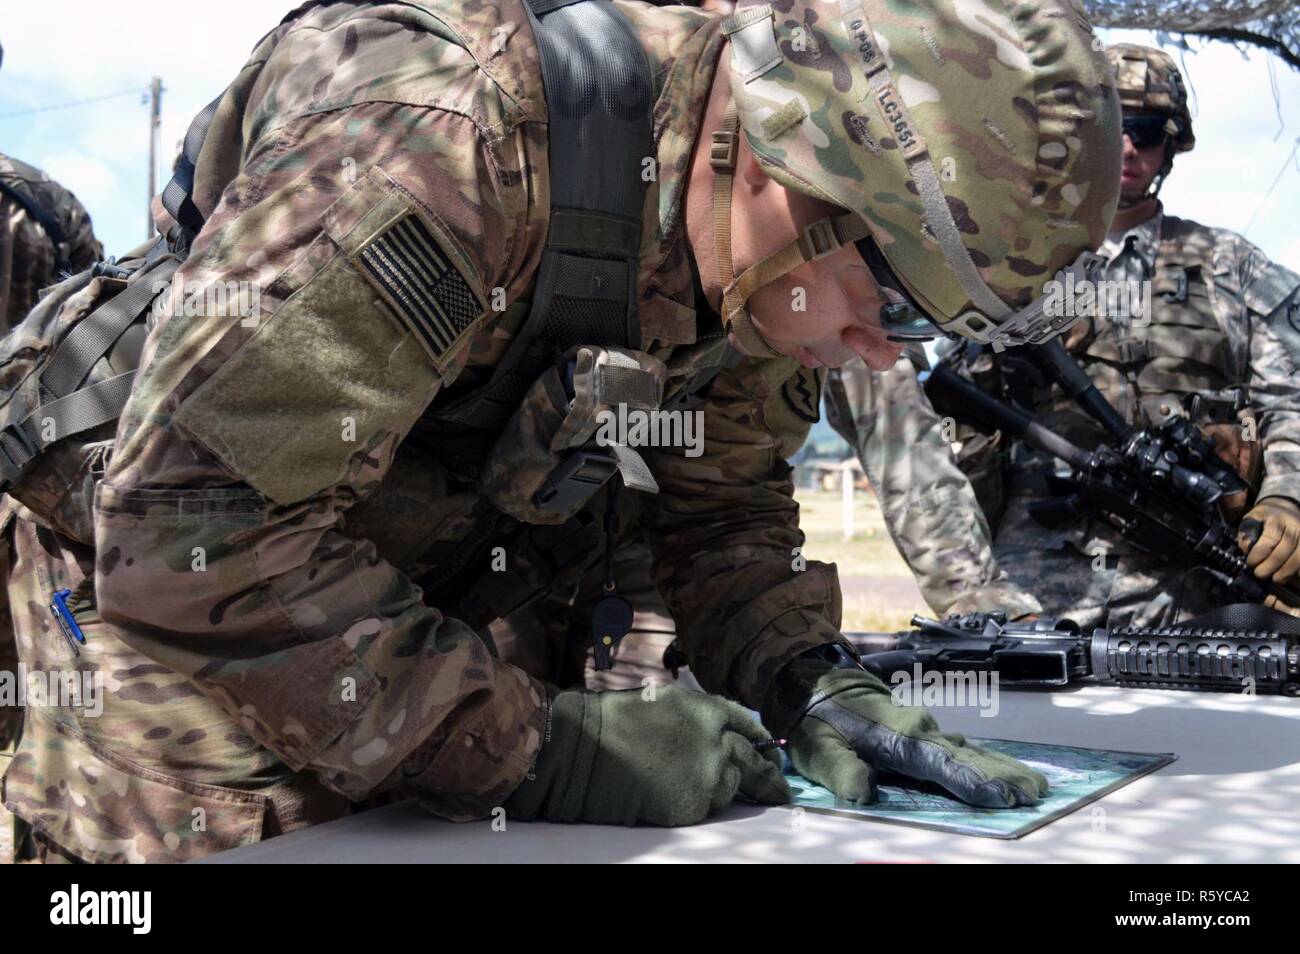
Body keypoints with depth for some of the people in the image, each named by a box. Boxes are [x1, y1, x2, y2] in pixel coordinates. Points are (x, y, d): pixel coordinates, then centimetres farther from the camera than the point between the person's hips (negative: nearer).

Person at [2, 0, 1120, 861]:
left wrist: (808, 675, -18)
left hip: (407, 640, 6)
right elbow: (196, 529, -36)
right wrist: (523, 748, -34)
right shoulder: (444, 141, -35)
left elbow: (724, 508, 1)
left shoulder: (760, 249, -10)